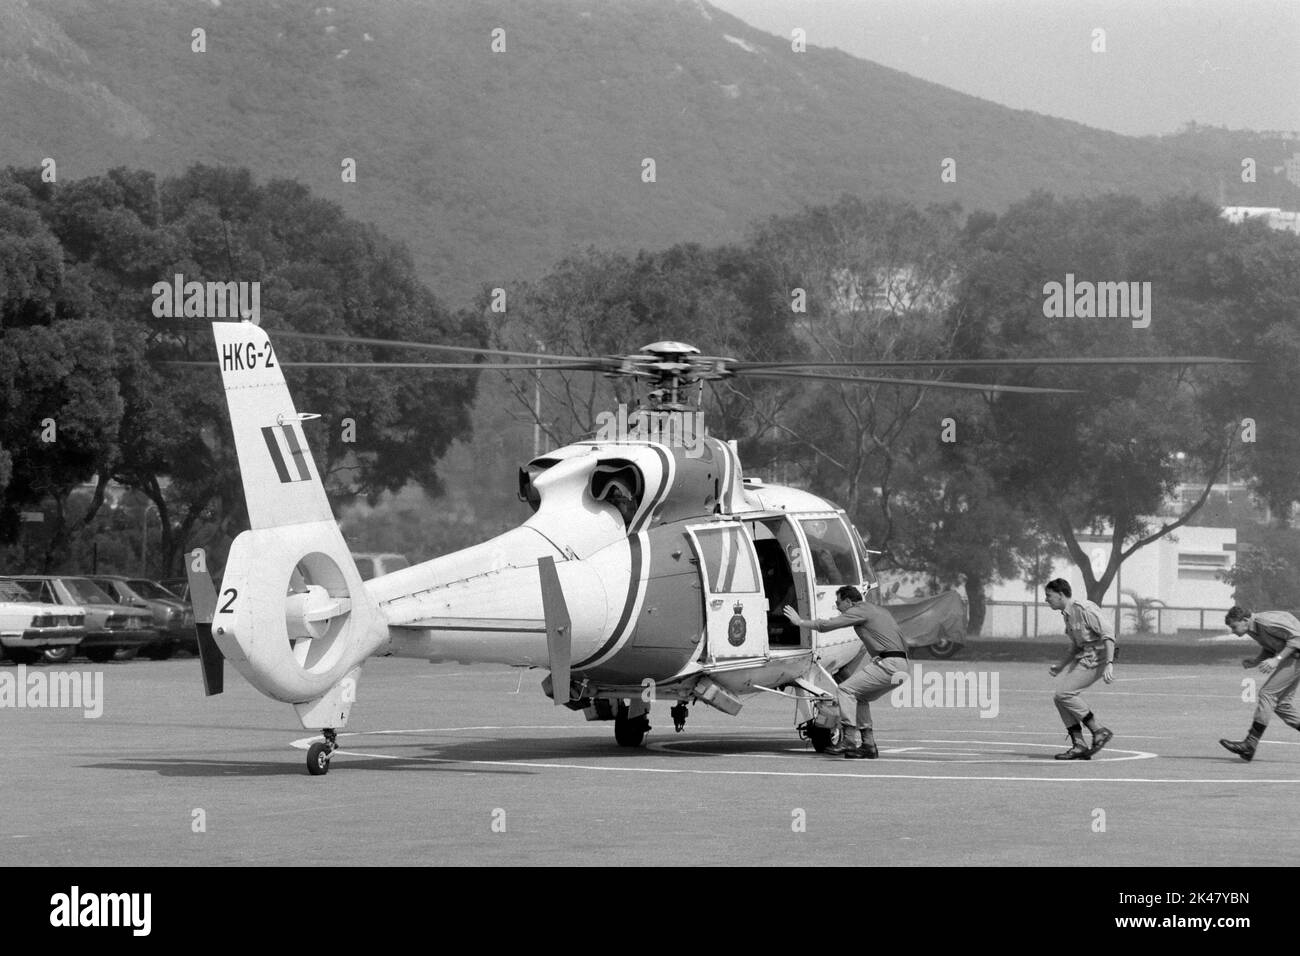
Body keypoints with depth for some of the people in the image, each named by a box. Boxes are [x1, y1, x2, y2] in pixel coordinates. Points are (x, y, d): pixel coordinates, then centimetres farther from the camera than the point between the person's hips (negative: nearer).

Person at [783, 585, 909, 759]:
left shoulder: (859, 611, -3)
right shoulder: (878, 610, 26)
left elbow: (826, 625, -6)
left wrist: (799, 622, 6)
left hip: (889, 664, -10)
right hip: (901, 666, 10)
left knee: (847, 689, -9)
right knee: (860, 698, 20)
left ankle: (850, 740, -16)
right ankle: (868, 745, 14)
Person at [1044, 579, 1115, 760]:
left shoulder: (1084, 609, -15)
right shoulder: (1067, 614, 15)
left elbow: (1108, 635, -20)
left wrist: (1109, 664, -29)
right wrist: (1060, 667, 16)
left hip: (1097, 658, -10)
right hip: (1082, 657, 10)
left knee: (1064, 693, -17)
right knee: (1058, 697, -2)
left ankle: (1099, 732, -8)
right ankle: (1079, 746, -1)